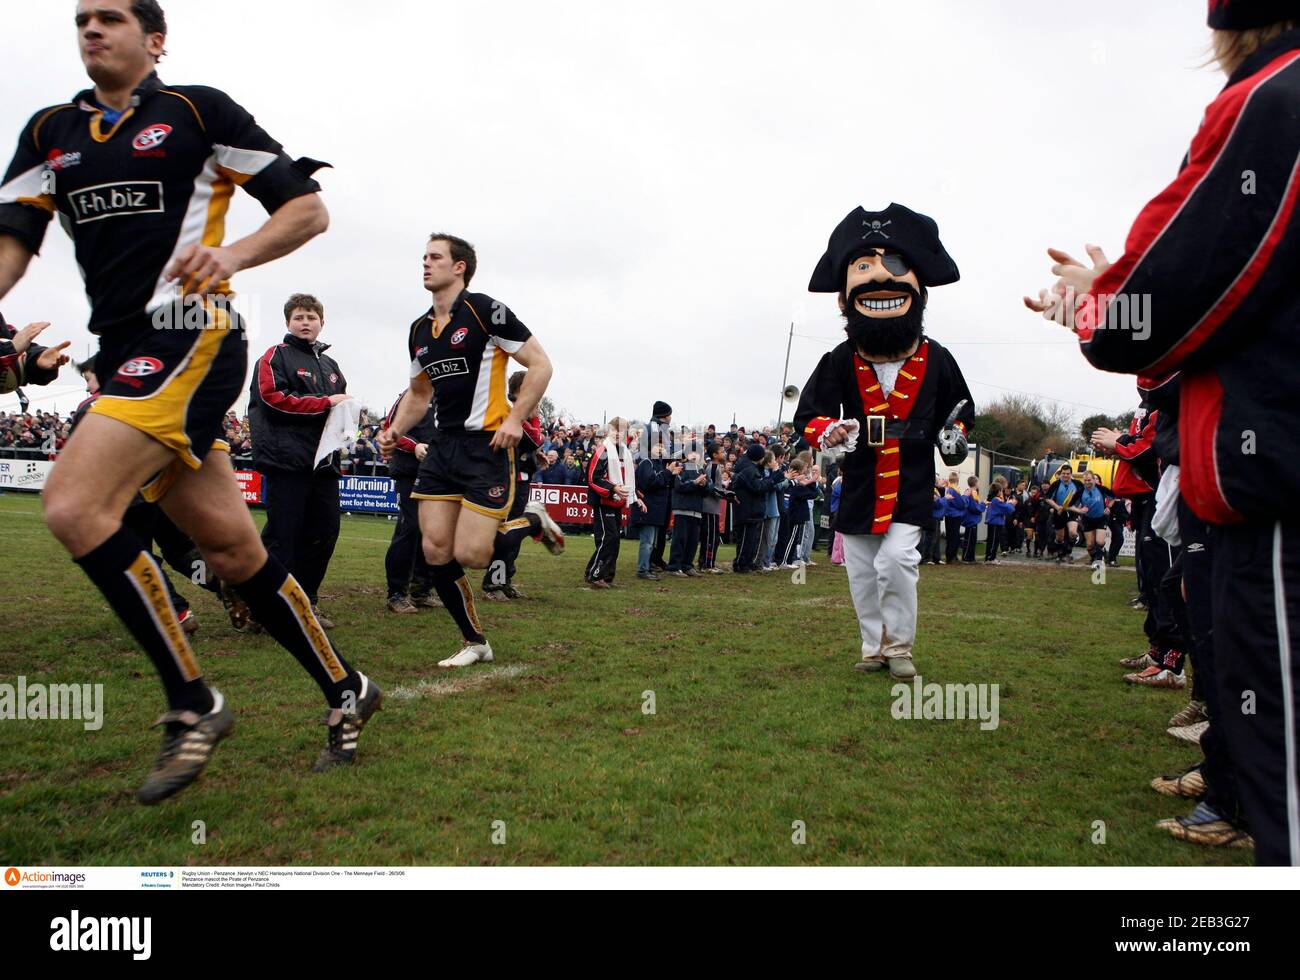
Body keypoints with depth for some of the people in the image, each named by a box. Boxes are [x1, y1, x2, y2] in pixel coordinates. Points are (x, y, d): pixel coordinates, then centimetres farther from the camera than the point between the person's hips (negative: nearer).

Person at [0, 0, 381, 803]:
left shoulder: (198, 109, 4)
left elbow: (309, 209, 1)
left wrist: (231, 255, -15)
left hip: (189, 338, -6)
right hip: (126, 353, 6)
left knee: (74, 506, -20)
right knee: (233, 550, 5)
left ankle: (193, 705, -7)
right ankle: (345, 692, 20)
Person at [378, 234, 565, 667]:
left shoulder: (485, 310, -7)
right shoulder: (419, 331, 14)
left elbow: (540, 364, -8)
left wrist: (515, 419, -16)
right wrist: (395, 431, 9)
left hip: (488, 445, -7)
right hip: (443, 446, 7)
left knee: (470, 554, -12)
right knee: (436, 552, 0)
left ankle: (533, 522, 18)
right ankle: (475, 642, 17)